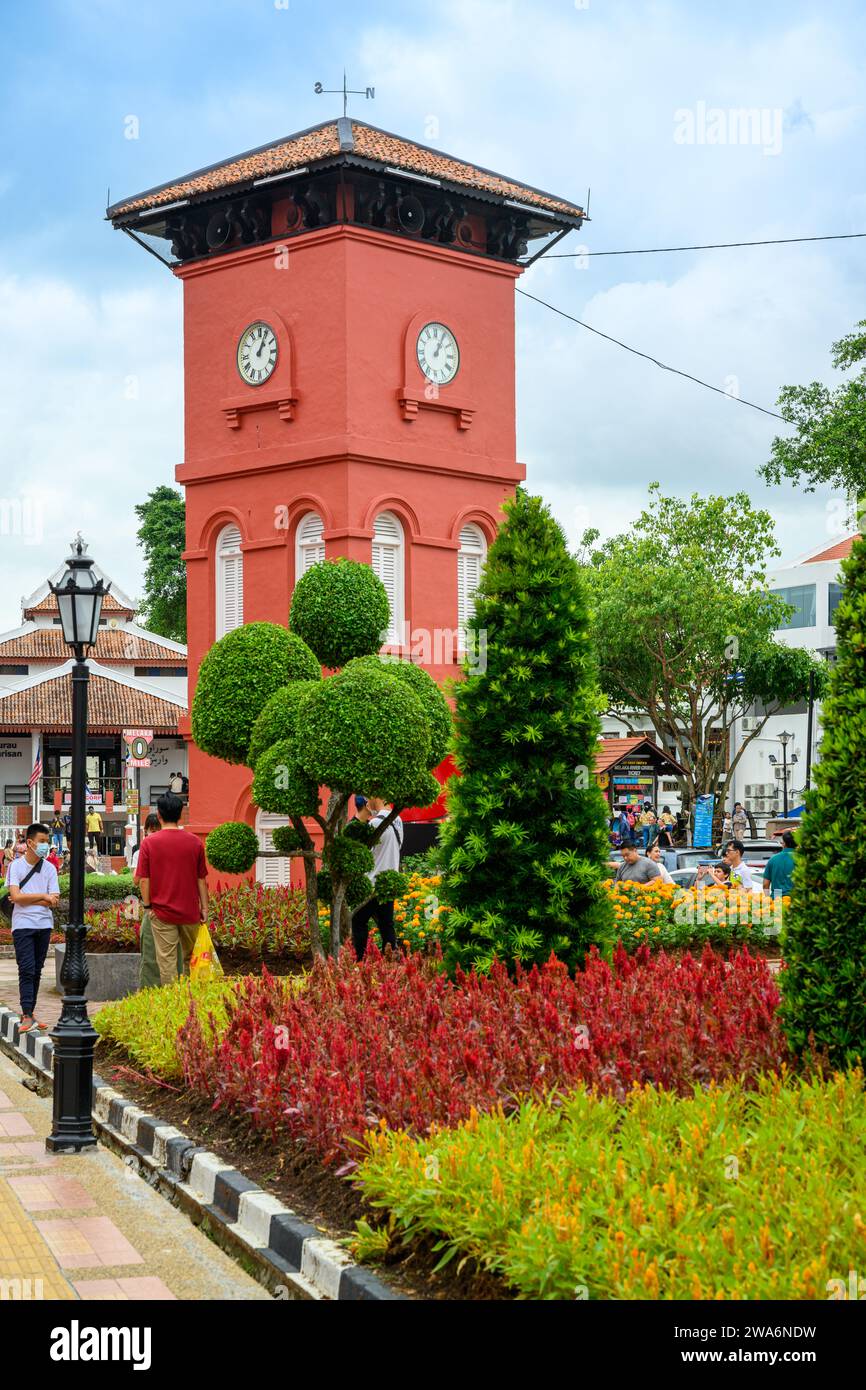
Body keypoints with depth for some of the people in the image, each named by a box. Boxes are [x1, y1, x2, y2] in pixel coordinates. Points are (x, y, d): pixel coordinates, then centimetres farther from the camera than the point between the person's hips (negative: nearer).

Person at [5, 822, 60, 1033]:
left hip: (44, 925, 4)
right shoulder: (15, 866, -1)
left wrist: (26, 899, -8)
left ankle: (29, 1013, 15)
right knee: (27, 969, -10)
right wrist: (43, 896, -8)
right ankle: (27, 1016, -14)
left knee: (36, 971, 7)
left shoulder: (49, 868, 6)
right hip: (23, 925, -3)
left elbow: (54, 901, -2)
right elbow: (16, 896, -12)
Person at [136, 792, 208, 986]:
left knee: (167, 960, 2)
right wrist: (204, 908, 9)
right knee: (191, 959, 16)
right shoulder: (195, 842, -2)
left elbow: (143, 879, -8)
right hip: (190, 911, 2)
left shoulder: (149, 842, -8)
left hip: (162, 912, -2)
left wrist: (147, 906, 1)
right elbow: (201, 879, 3)